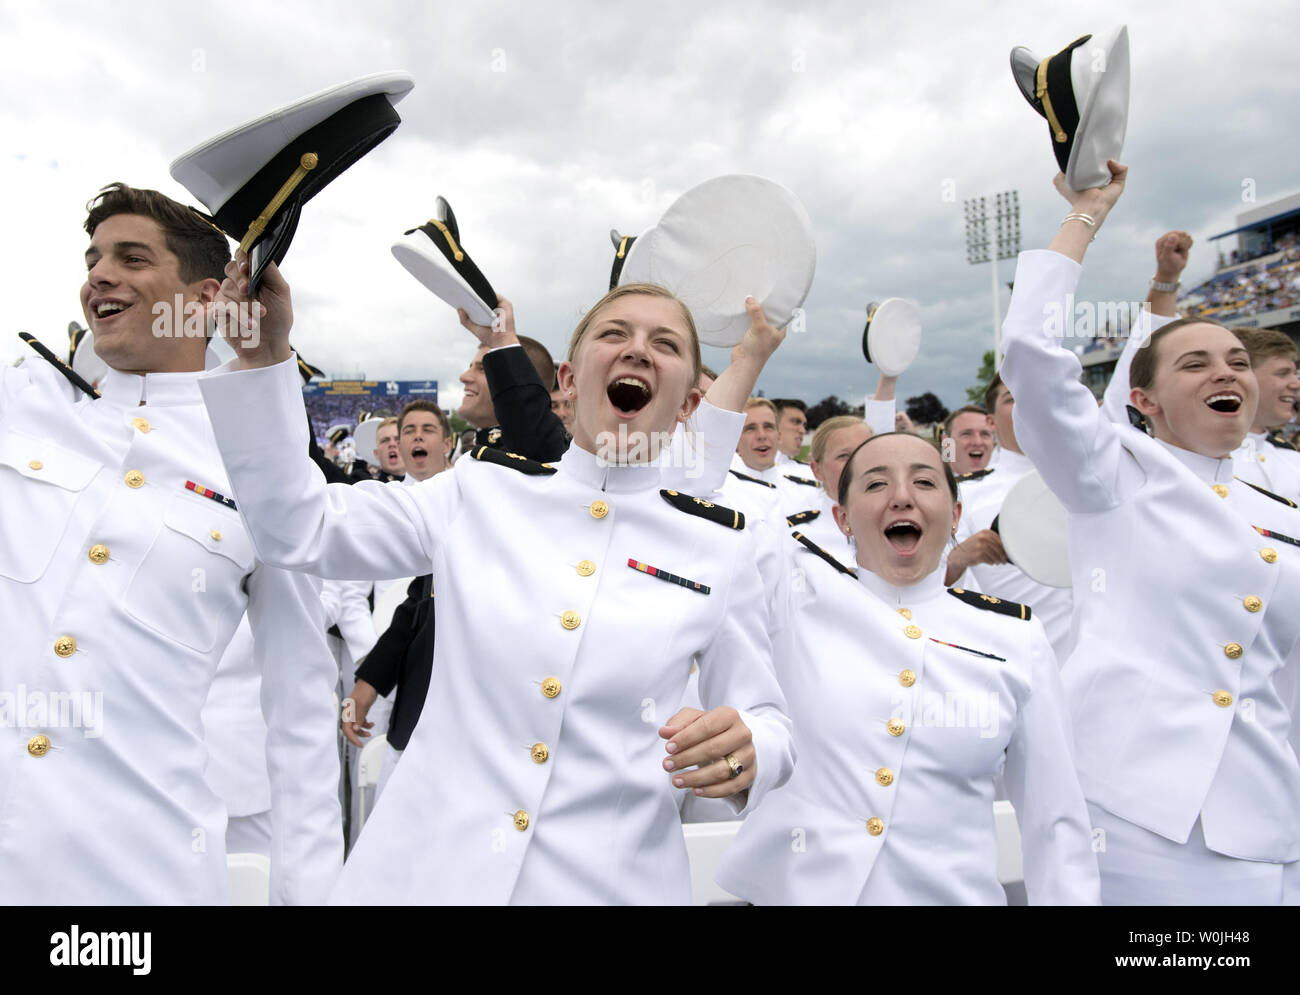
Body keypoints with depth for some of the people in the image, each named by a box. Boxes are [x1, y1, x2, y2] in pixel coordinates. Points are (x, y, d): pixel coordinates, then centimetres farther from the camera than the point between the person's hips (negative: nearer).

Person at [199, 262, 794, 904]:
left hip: (608, 881, 0)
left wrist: (747, 753, -21)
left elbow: (766, 719, 3)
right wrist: (263, 355, -8)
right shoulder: (483, 490, -2)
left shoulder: (717, 548, -4)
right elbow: (296, 527, 2)